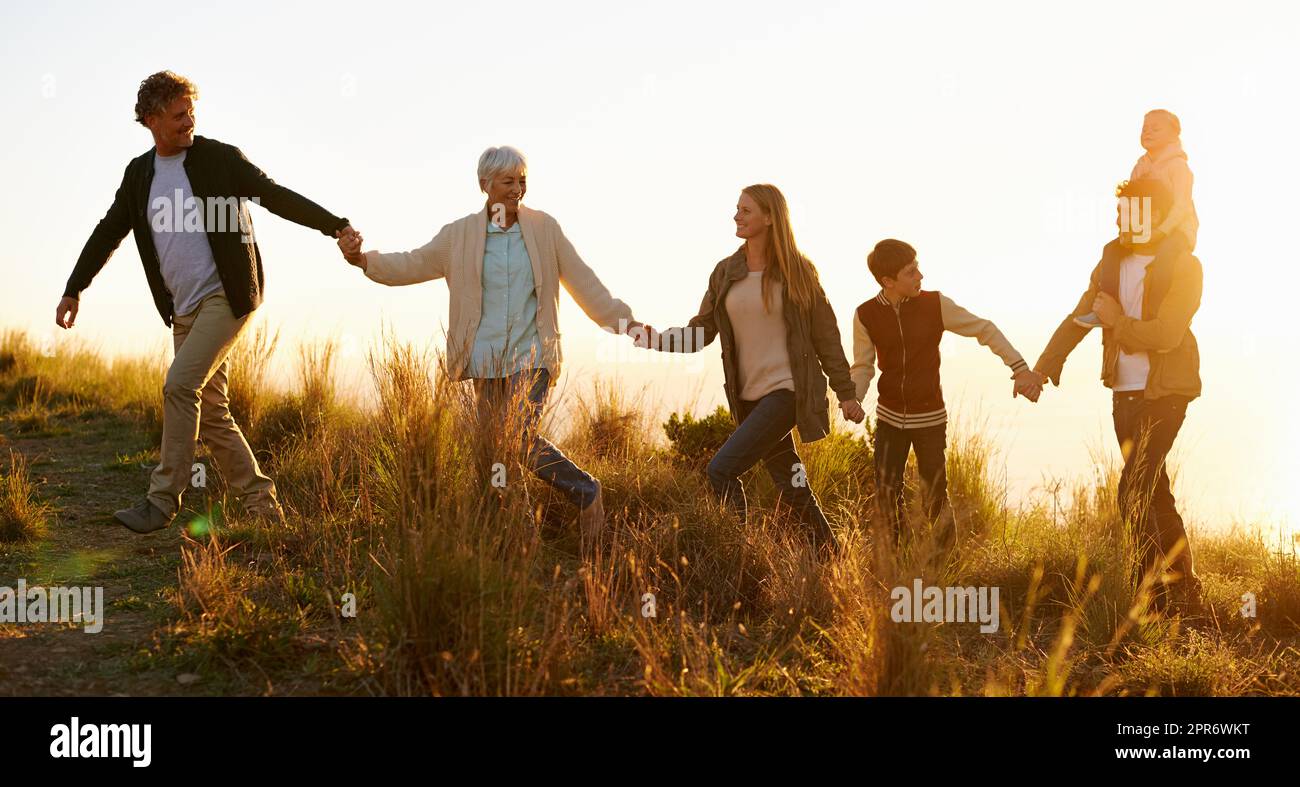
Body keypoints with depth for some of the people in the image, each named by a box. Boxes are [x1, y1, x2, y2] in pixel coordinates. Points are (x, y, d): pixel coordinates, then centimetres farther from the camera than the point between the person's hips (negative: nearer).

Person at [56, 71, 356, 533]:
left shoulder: (220, 157, -3)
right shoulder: (139, 173, 12)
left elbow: (276, 197, -5)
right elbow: (109, 232, 16)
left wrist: (335, 226, -14)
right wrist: (73, 290, 12)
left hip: (225, 297, -6)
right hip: (185, 311, 7)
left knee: (181, 385, -19)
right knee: (209, 410, 6)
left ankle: (162, 500, -13)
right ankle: (261, 505, 13)